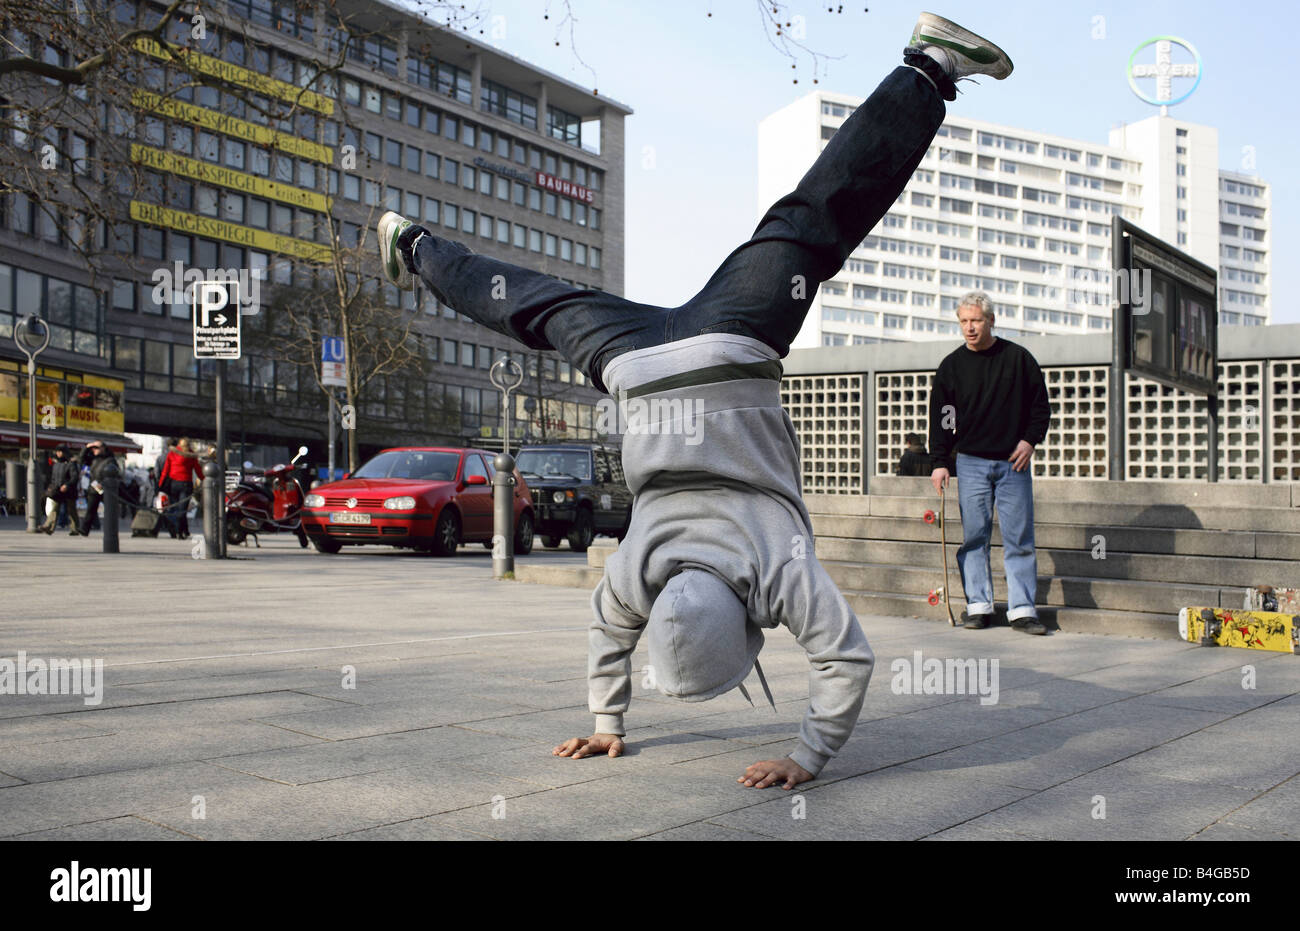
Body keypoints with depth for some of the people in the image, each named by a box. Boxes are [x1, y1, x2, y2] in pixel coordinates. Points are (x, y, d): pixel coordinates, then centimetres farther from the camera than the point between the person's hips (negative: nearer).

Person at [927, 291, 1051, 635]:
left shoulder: (1018, 358, 4)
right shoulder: (951, 365, 6)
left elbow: (1041, 404, 10)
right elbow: (940, 417, 7)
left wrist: (1030, 440, -4)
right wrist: (940, 462, -1)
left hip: (1013, 462, -1)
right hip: (970, 462, 1)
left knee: (1019, 538, -1)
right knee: (974, 535, 1)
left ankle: (1022, 609, 3)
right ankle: (978, 605, 8)